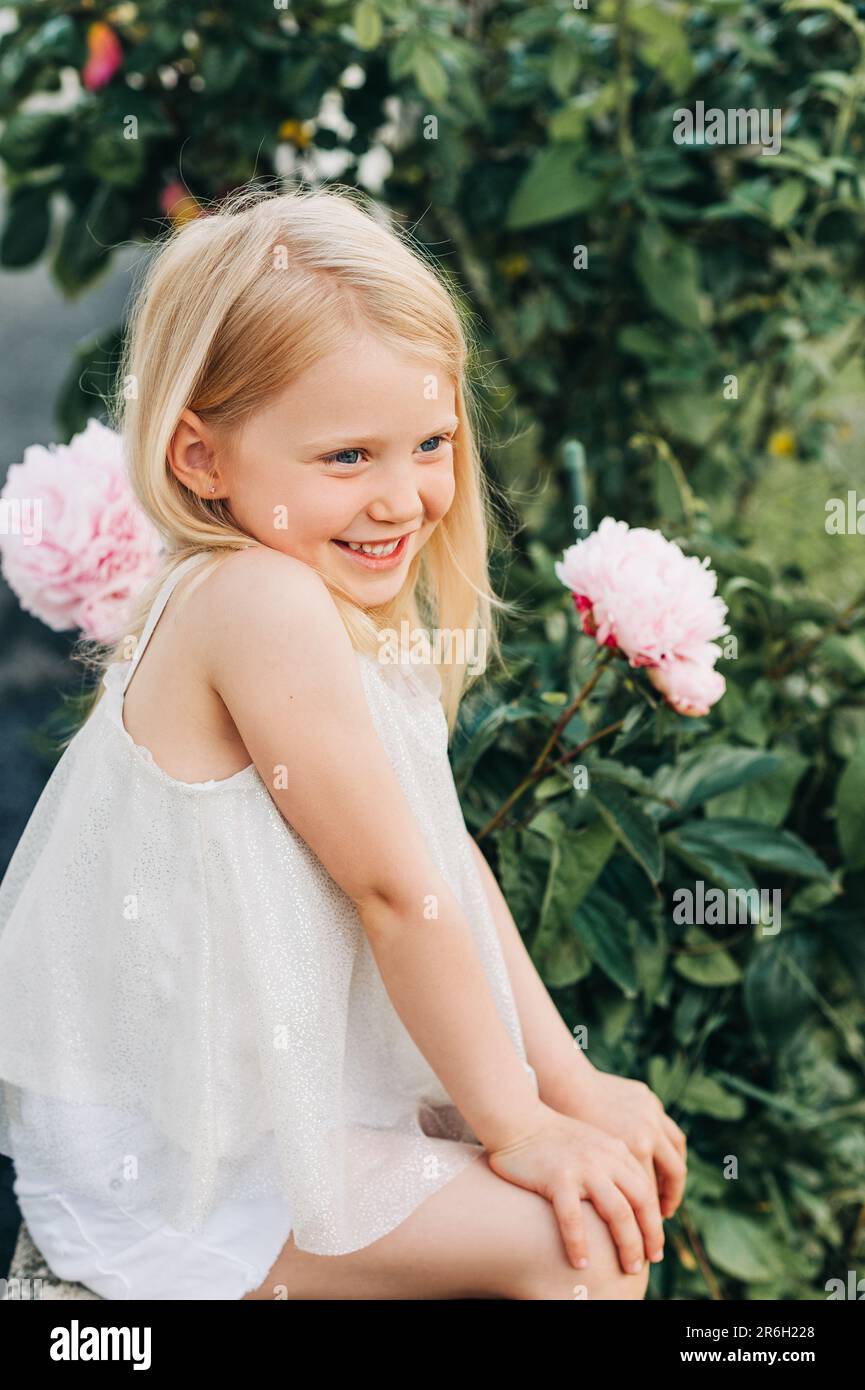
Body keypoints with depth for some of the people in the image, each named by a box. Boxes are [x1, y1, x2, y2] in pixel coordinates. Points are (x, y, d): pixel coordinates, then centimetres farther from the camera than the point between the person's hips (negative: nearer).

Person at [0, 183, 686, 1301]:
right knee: (581, 1239, -12)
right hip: (174, 1181, -9)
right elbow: (395, 890, -22)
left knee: (628, 1152, 12)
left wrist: (567, 1079, 2)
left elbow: (448, 856, 5)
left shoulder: (344, 607, 4)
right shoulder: (261, 601, -26)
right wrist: (516, 1122, -13)